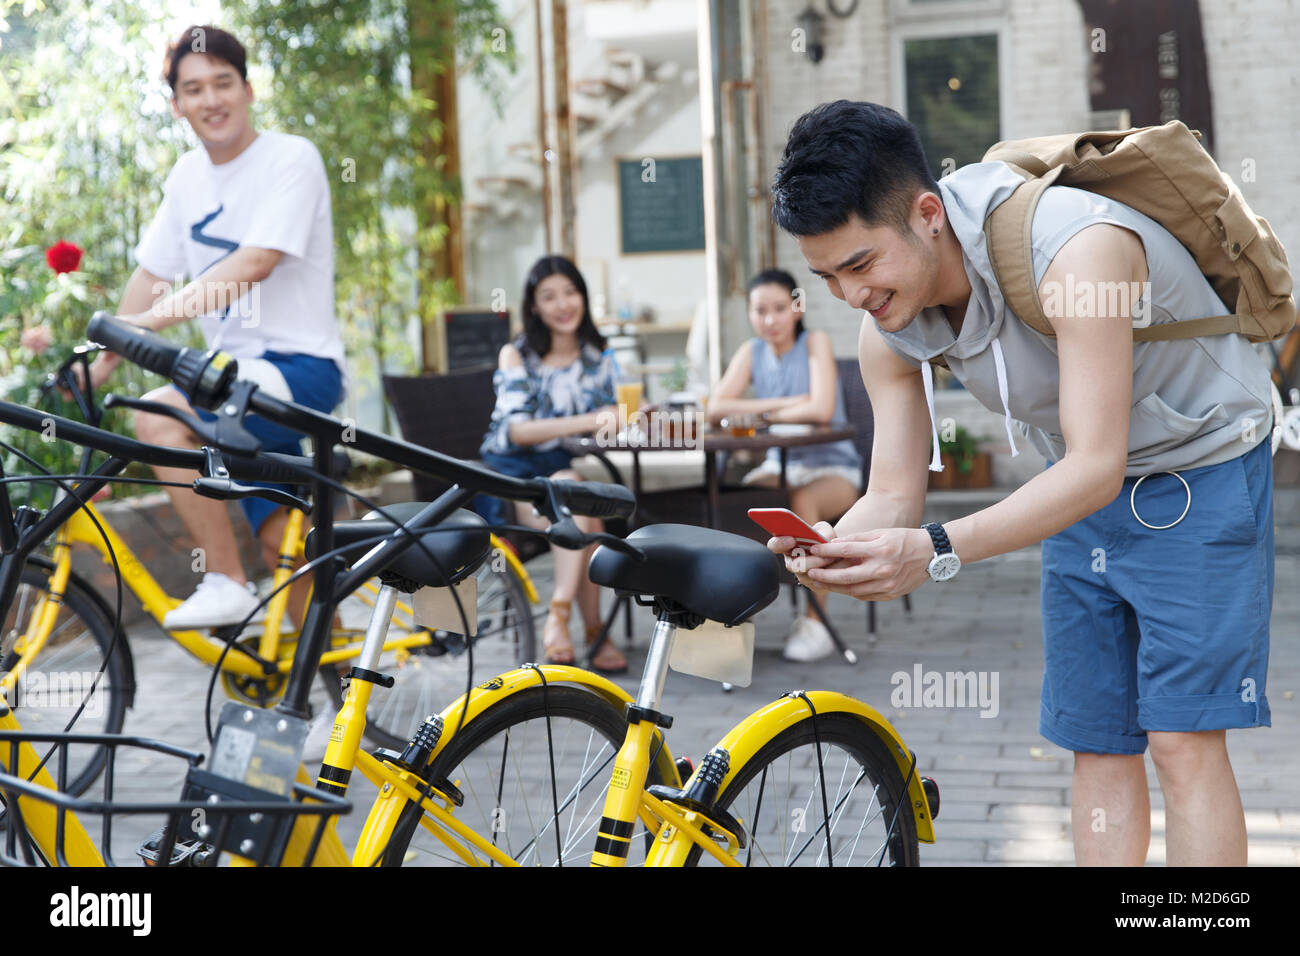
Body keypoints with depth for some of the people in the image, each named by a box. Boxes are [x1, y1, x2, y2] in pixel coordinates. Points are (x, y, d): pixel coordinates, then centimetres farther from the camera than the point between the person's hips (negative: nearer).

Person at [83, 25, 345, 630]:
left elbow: (253, 264, -23)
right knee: (280, 538, 4)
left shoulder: (291, 158, -11)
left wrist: (152, 319, -29)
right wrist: (95, 369, 11)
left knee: (159, 417, -27)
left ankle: (227, 583, -17)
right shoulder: (188, 176, 11)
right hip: (236, 375, 7)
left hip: (299, 366, -7)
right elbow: (151, 275, 16)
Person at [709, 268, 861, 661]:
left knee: (802, 502, -36)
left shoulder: (815, 342, -8)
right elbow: (716, 408, -10)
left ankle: (816, 622, -26)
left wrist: (764, 414, -10)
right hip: (780, 465, 4)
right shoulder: (752, 352, 5)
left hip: (832, 467, -4)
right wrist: (783, 404, -17)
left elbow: (821, 409, -24)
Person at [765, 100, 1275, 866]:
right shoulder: (889, 329, -12)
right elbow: (894, 496, -10)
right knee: (1098, 747, 6)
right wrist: (835, 545, -34)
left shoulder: (1074, 249, -35)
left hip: (1203, 468, -6)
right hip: (1083, 489, 6)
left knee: (1182, 739, -12)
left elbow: (1098, 465, -38)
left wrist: (940, 551, -48)